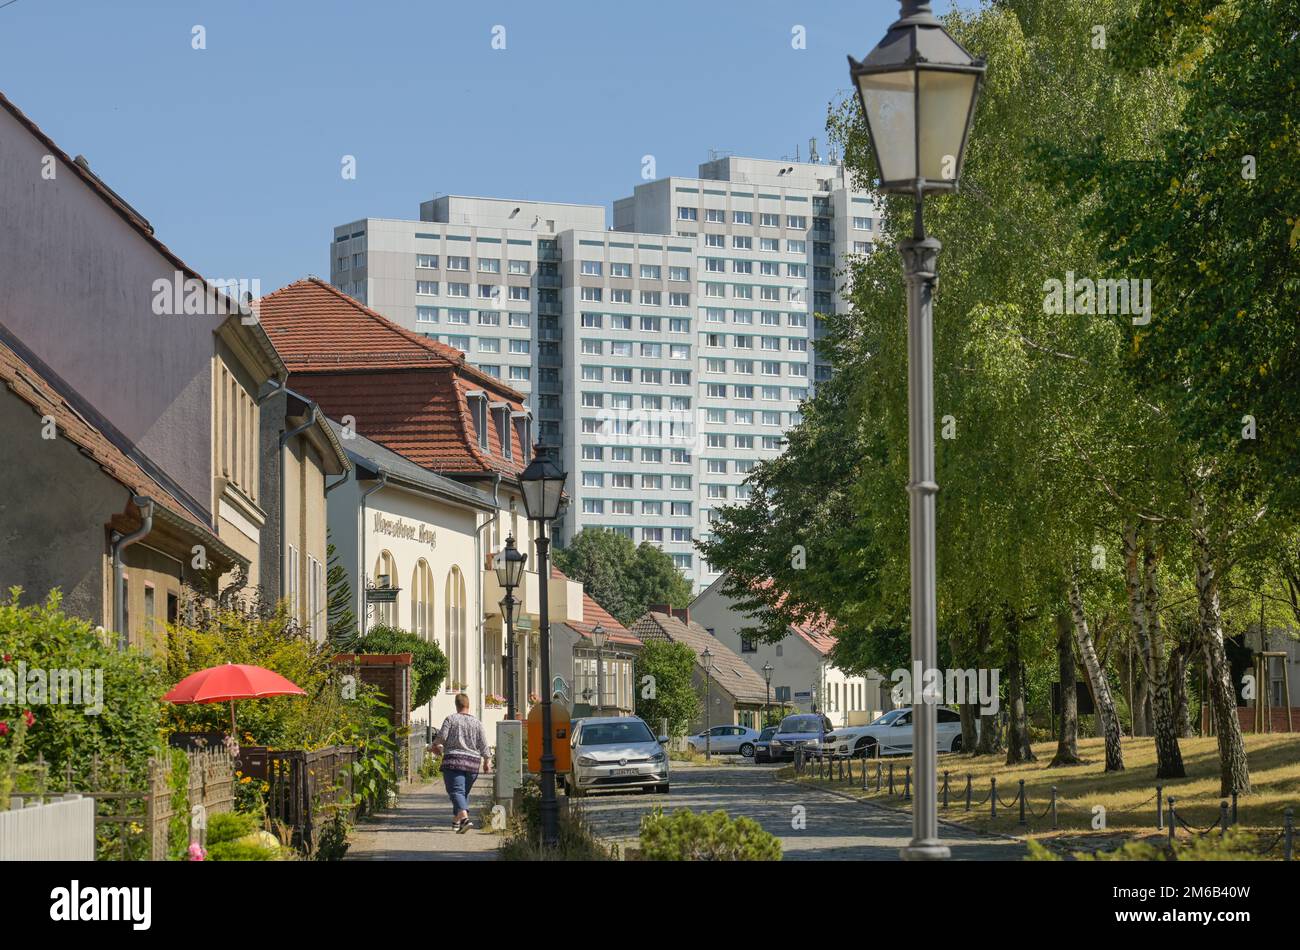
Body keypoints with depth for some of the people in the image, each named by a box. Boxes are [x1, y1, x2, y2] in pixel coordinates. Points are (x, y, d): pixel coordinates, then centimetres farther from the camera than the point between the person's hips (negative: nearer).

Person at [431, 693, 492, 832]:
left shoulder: (450, 719, -2)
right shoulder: (477, 723, 7)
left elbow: (441, 737, -7)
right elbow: (483, 745, 7)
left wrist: (435, 745, 14)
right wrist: (486, 762, 18)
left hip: (453, 760, -4)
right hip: (473, 763, 4)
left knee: (456, 791, -11)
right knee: (464, 792, 18)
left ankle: (464, 817, -34)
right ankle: (456, 821, 25)